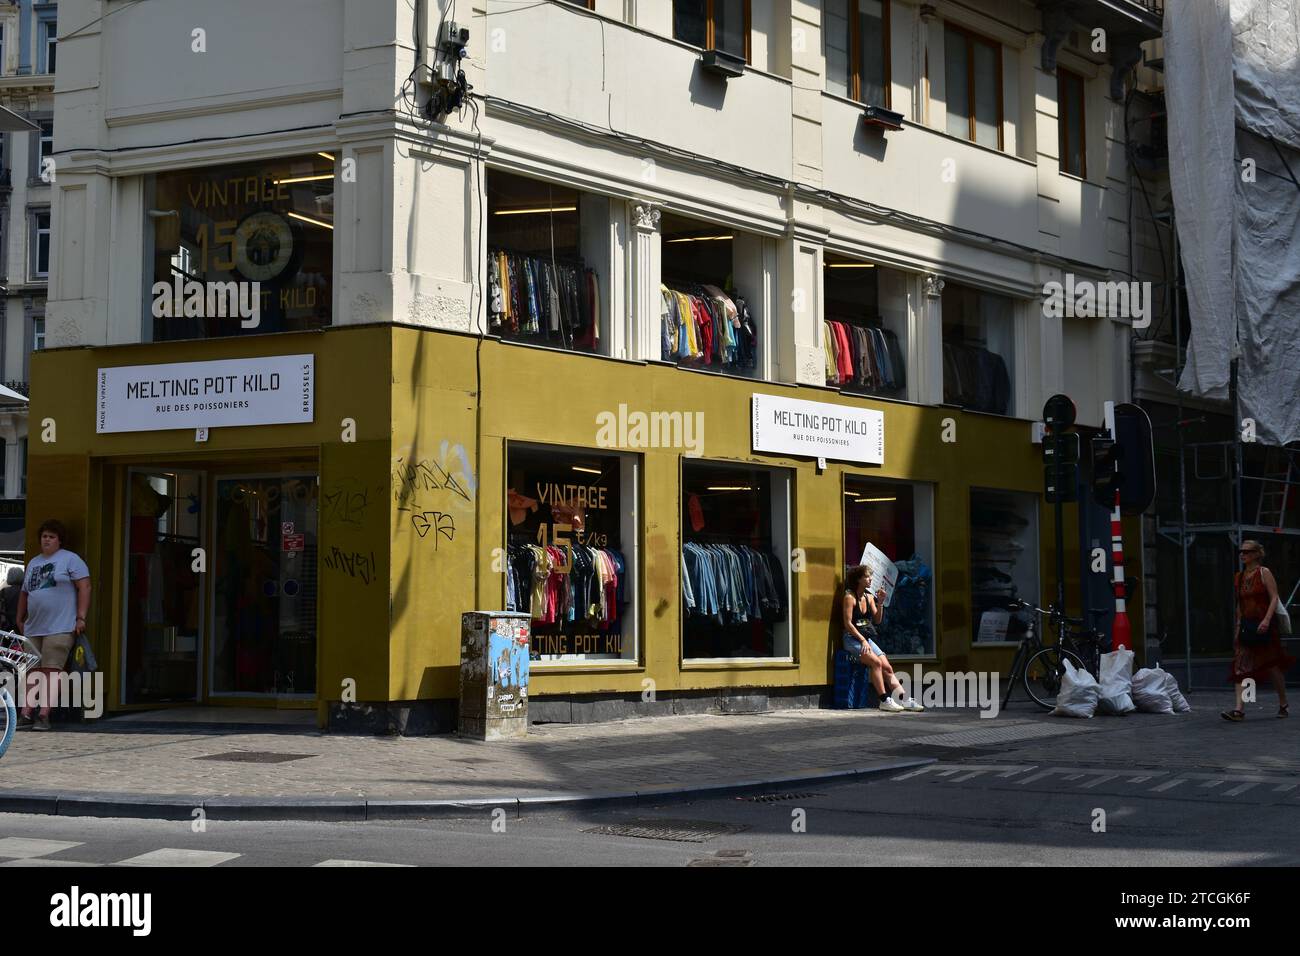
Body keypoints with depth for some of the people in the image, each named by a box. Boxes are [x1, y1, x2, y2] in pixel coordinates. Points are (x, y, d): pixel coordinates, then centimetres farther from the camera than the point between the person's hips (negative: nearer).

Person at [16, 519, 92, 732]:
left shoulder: (70, 559, 1)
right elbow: (24, 593, 26)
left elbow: (84, 587, -6)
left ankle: (44, 716, -11)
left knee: (51, 672, -10)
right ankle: (25, 714, 2)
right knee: (32, 672, 2)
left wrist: (81, 617, -12)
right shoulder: (33, 563, 21)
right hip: (33, 628, 6)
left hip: (60, 628, -6)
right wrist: (20, 619, 22)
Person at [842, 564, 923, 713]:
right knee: (876, 662, -26)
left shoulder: (869, 597, 12)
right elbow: (848, 623, -14)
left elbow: (877, 620, 10)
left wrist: (880, 603, -3)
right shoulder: (850, 597, -9)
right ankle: (884, 701, -25)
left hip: (867, 638, 7)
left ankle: (905, 700, -10)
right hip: (852, 639, -7)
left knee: (887, 668, -6)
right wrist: (862, 640, -19)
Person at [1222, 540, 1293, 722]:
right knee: (1241, 666, -9)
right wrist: (1238, 624, 13)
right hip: (1244, 625, 5)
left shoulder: (1264, 573, -5)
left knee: (1272, 666, 7)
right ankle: (1239, 709, -16)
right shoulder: (1238, 577, 11)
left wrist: (1266, 620, -23)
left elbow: (1274, 598, -12)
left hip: (1263, 625, -5)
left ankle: (1283, 705, 26)